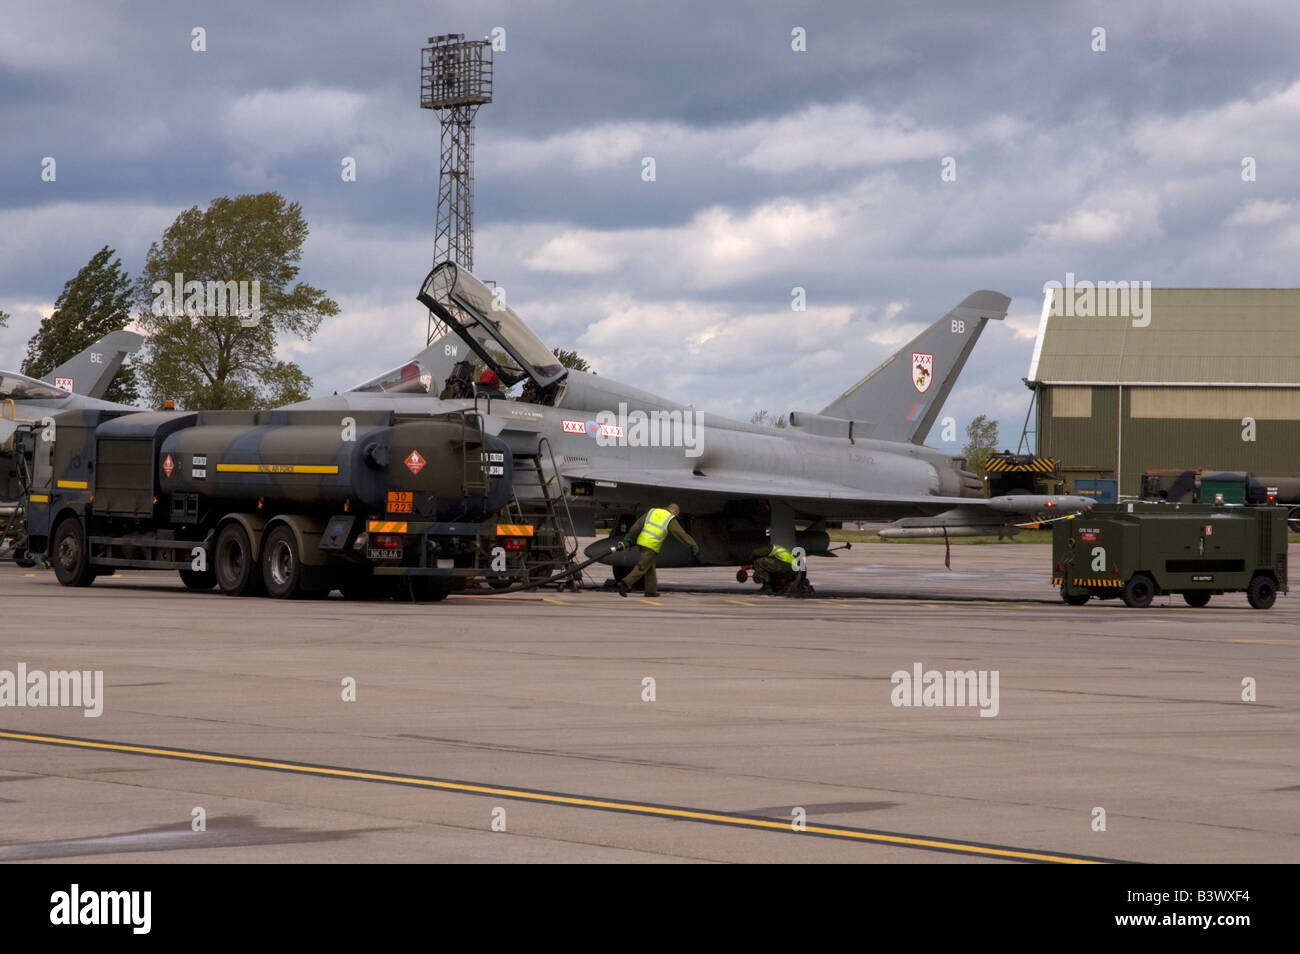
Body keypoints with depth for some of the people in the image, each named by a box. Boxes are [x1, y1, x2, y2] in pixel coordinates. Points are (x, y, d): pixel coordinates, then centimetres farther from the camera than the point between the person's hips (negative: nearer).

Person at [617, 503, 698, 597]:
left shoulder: (652, 511, 12)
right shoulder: (670, 520, -1)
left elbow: (638, 524, 9)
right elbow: (681, 534, -1)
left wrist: (630, 535, 14)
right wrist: (693, 545, 3)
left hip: (641, 541, 6)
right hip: (651, 546, -6)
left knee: (650, 567, 18)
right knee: (641, 568, -5)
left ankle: (651, 590, 19)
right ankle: (625, 584, -19)